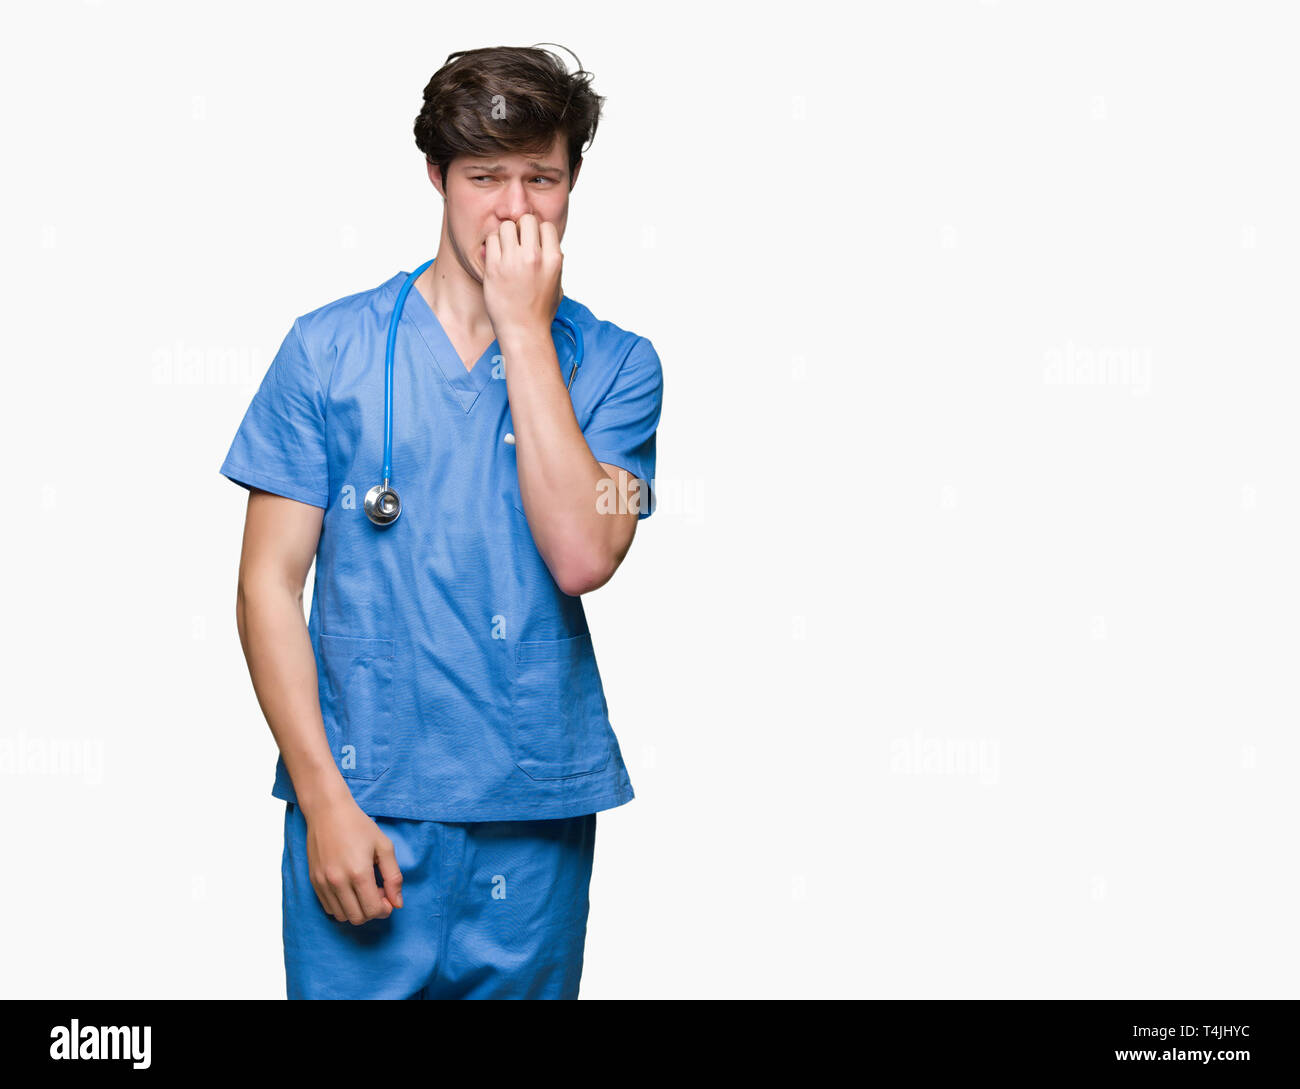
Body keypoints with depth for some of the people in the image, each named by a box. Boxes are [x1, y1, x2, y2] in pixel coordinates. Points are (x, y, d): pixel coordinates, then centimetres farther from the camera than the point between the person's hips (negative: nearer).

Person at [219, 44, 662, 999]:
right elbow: (271, 581, -1)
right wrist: (324, 797, -9)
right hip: (364, 808, -1)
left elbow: (582, 557, -14)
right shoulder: (330, 349, 0)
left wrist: (526, 332, -12)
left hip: (537, 816, 1)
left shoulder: (616, 366, 2)